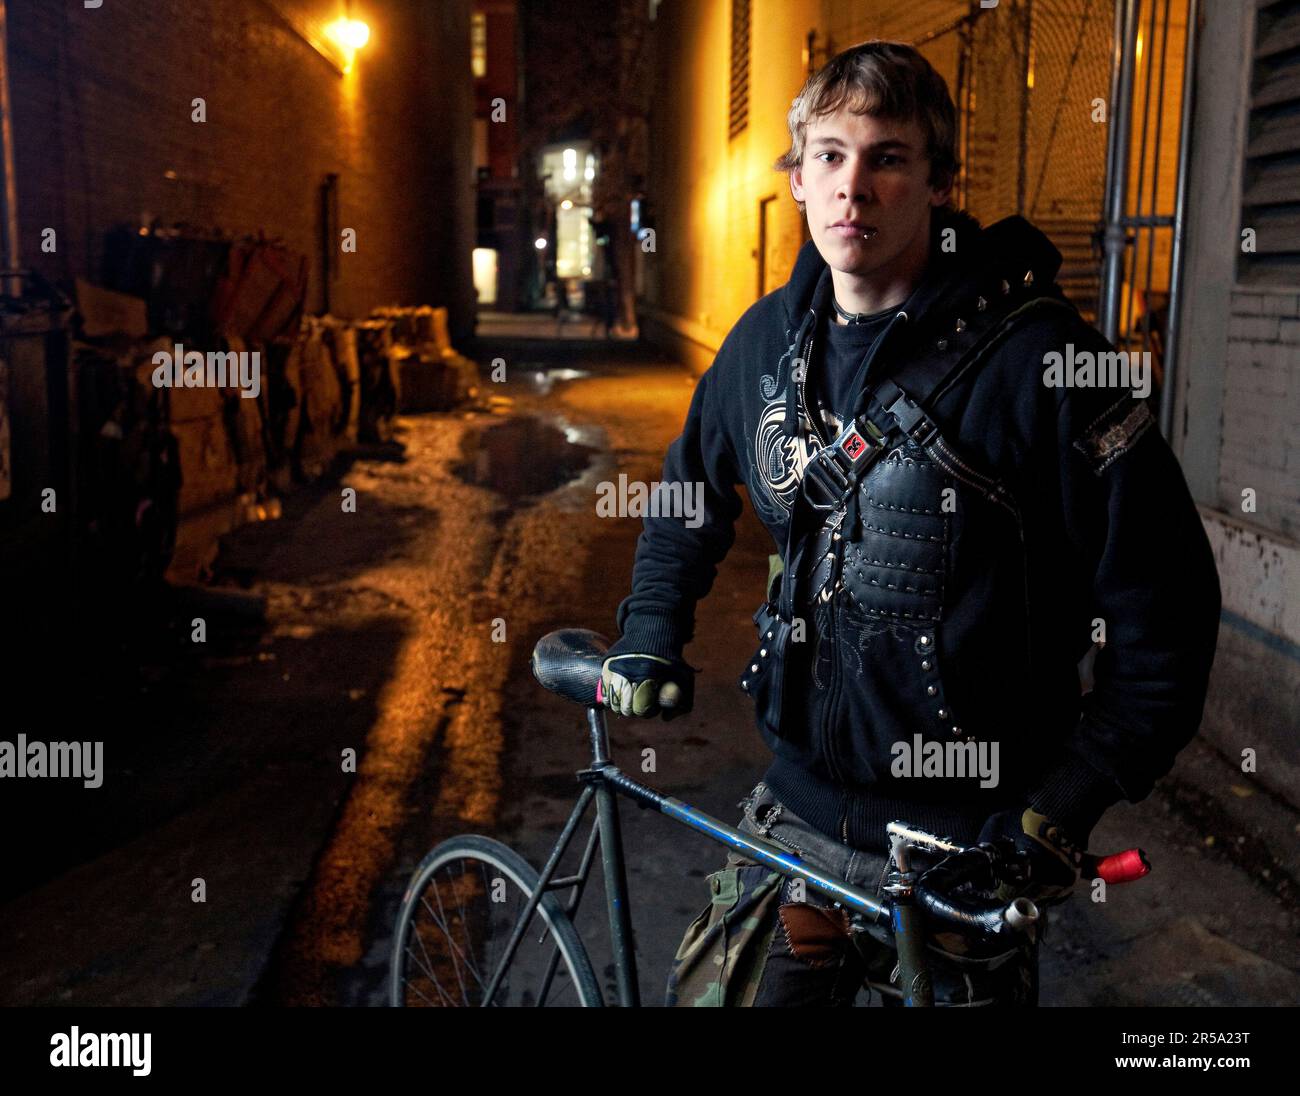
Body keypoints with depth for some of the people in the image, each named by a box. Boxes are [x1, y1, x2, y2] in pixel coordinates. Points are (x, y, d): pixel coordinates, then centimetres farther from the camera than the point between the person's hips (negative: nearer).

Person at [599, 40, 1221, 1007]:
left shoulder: (1034, 357, -16)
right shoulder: (770, 338, 1)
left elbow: (1166, 601, -13)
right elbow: (691, 490, 19)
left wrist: (1065, 807, -14)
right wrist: (649, 638, 10)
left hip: (969, 847, -4)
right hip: (800, 811, 5)